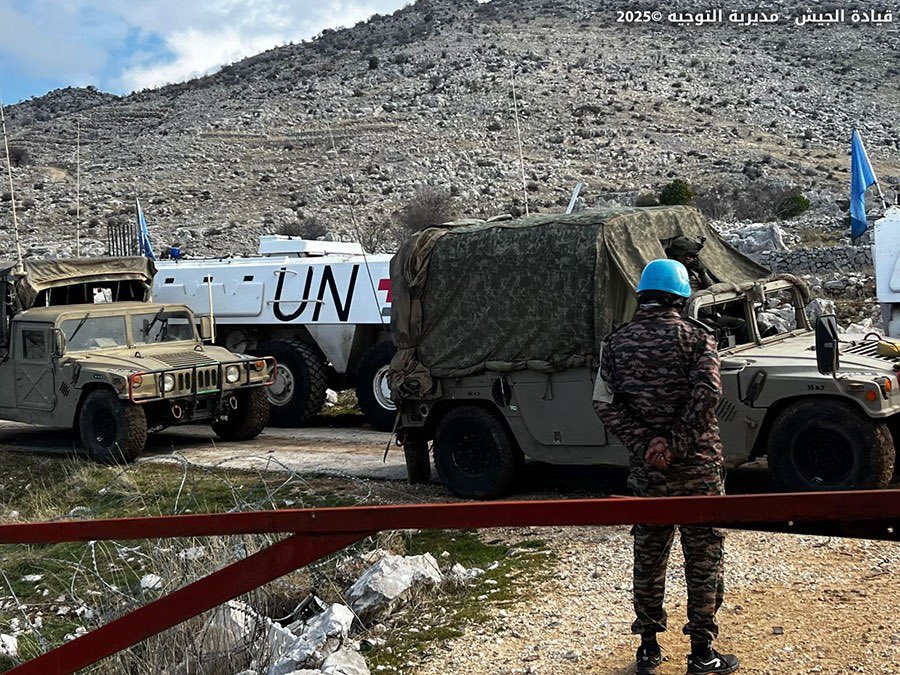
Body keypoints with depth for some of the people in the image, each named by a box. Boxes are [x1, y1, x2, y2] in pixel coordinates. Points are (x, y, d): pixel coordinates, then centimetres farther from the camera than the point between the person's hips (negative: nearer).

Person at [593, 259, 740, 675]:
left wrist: (644, 443, -9)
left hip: (646, 468, 3)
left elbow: (605, 403, -5)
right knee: (703, 556, 7)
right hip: (698, 466, -3)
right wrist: (675, 443, -17)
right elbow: (706, 396, -19)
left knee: (648, 554, 15)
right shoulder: (695, 336, -6)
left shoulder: (616, 342, 3)